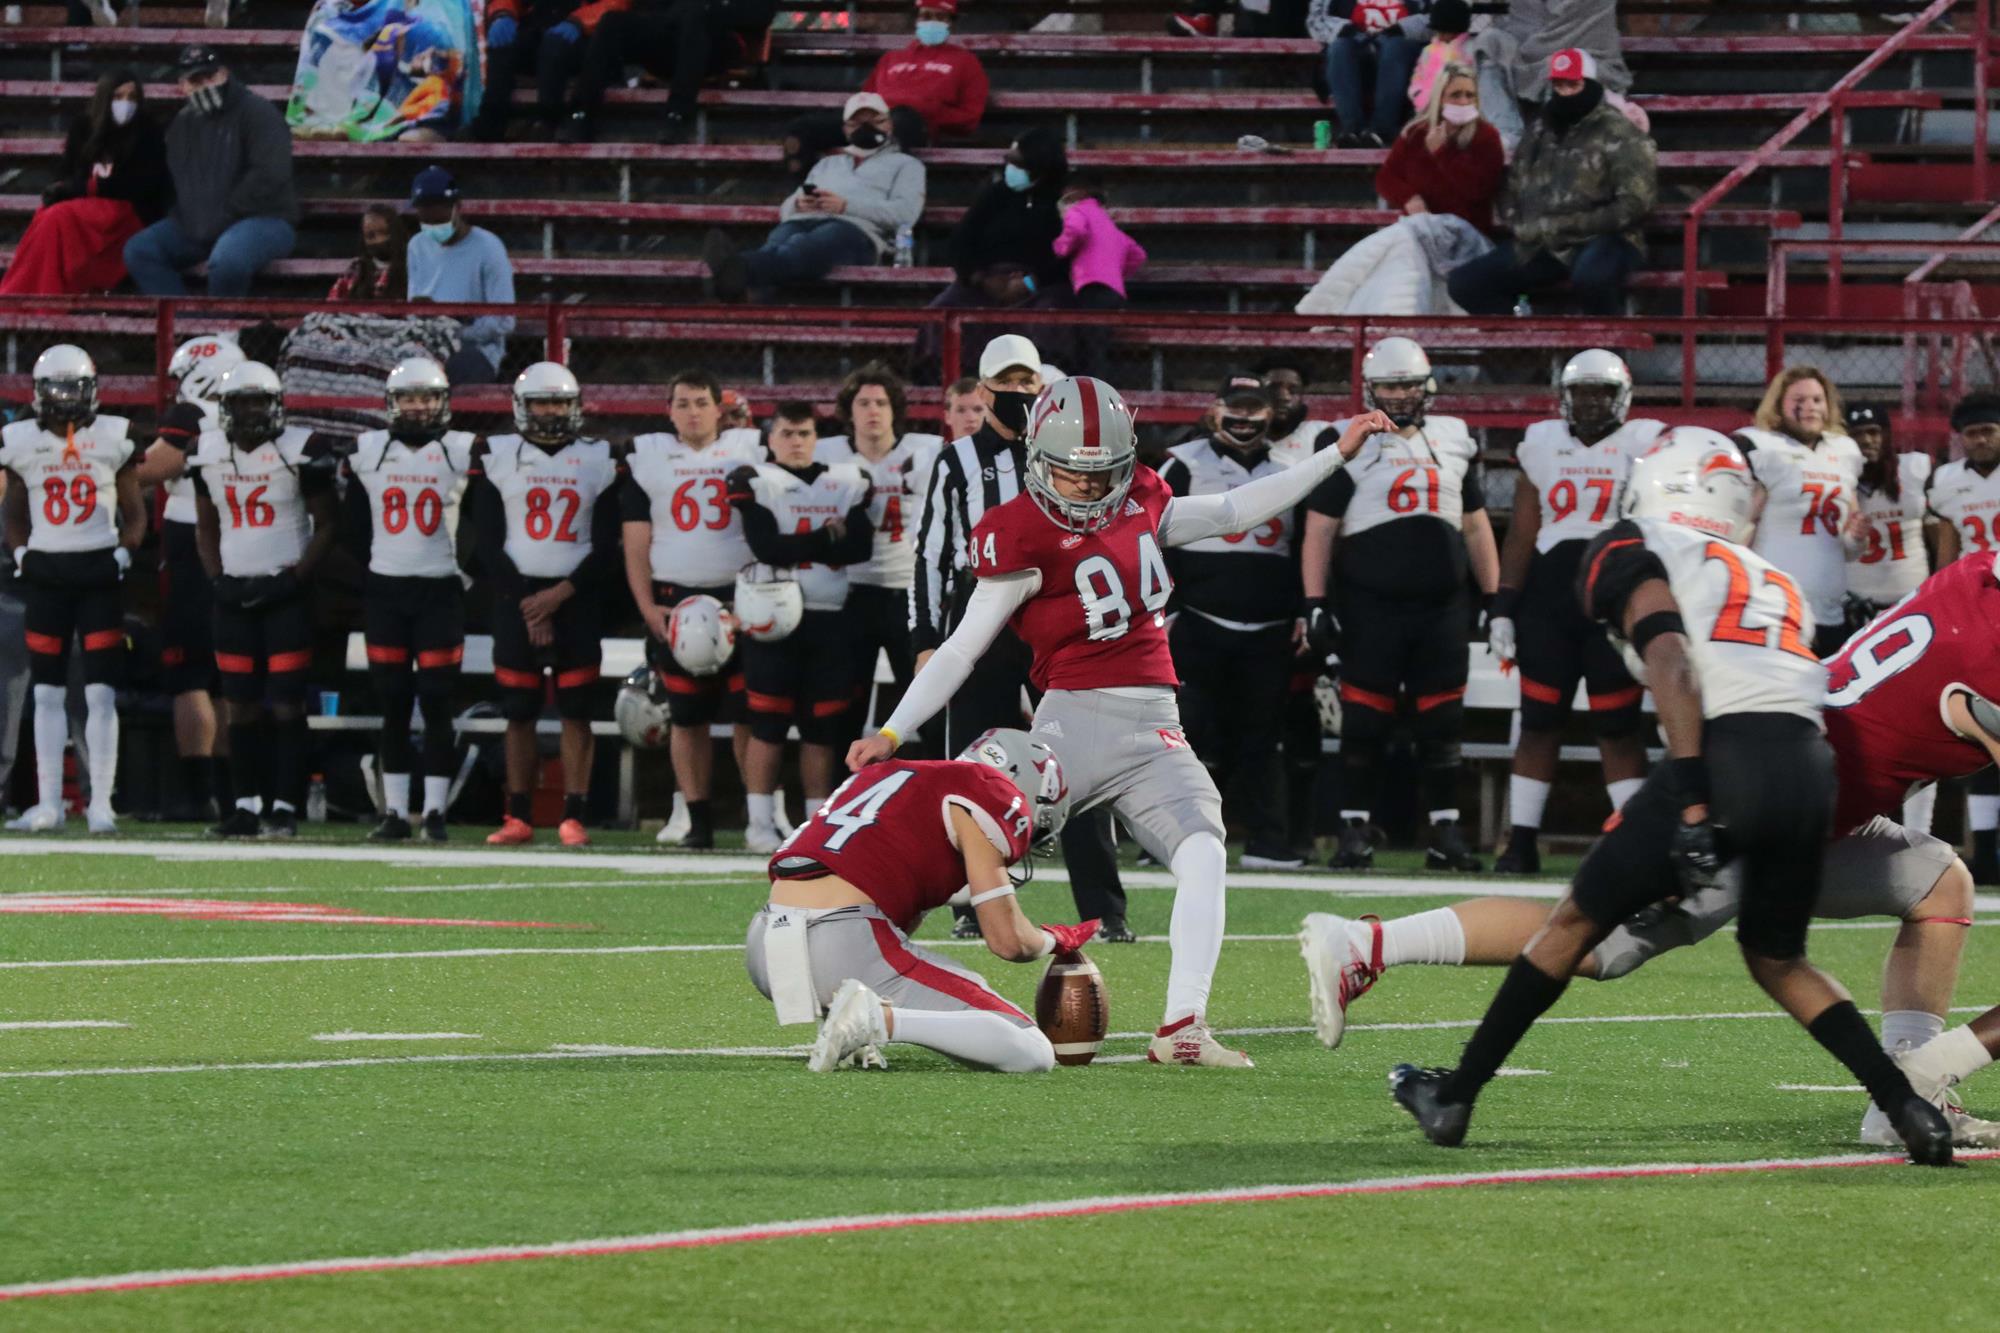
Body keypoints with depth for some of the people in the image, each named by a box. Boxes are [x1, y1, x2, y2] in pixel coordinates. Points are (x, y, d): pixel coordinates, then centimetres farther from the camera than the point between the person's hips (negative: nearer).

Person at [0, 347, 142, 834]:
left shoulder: (114, 438, -1)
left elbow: (134, 513, 5)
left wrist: (123, 556, -9)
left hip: (98, 572, -2)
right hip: (45, 572, 2)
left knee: (100, 693, -6)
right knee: (47, 692, 4)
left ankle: (101, 804, -4)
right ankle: (48, 803, 7)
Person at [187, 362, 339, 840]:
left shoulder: (300, 451, -7)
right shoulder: (210, 453, 7)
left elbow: (325, 525, -3)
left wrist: (295, 577, -12)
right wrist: (217, 578, 3)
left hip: (285, 590, -4)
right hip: (235, 593, 4)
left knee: (287, 704, -7)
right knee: (240, 705, 3)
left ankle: (286, 805, -5)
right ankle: (247, 804, 8)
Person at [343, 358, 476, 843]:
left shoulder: (463, 453, -1)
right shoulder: (368, 453, 6)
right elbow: (355, 529, 12)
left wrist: (471, 573, -1)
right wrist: (364, 576, 7)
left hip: (440, 590, -2)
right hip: (384, 590, 2)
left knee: (436, 703, -3)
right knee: (393, 704, 4)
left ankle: (434, 811, 0)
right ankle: (395, 811, 6)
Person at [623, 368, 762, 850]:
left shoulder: (749, 453, 8)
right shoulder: (648, 458, 8)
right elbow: (637, 544, 6)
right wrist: (648, 607, -3)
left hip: (740, 598, -1)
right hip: (676, 600, 1)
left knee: (750, 710, -6)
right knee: (687, 715, 2)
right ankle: (695, 816, 6)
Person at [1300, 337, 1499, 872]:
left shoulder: (1453, 441, 12)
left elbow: (1475, 526, 18)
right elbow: (1319, 530, -1)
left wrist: (1494, 595, 14)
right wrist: (1315, 603, -8)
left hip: (1441, 606, 4)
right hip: (1370, 607, -4)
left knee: (1442, 726, 4)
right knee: (1364, 726, -2)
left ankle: (1445, 833, 8)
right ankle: (1355, 832, 3)